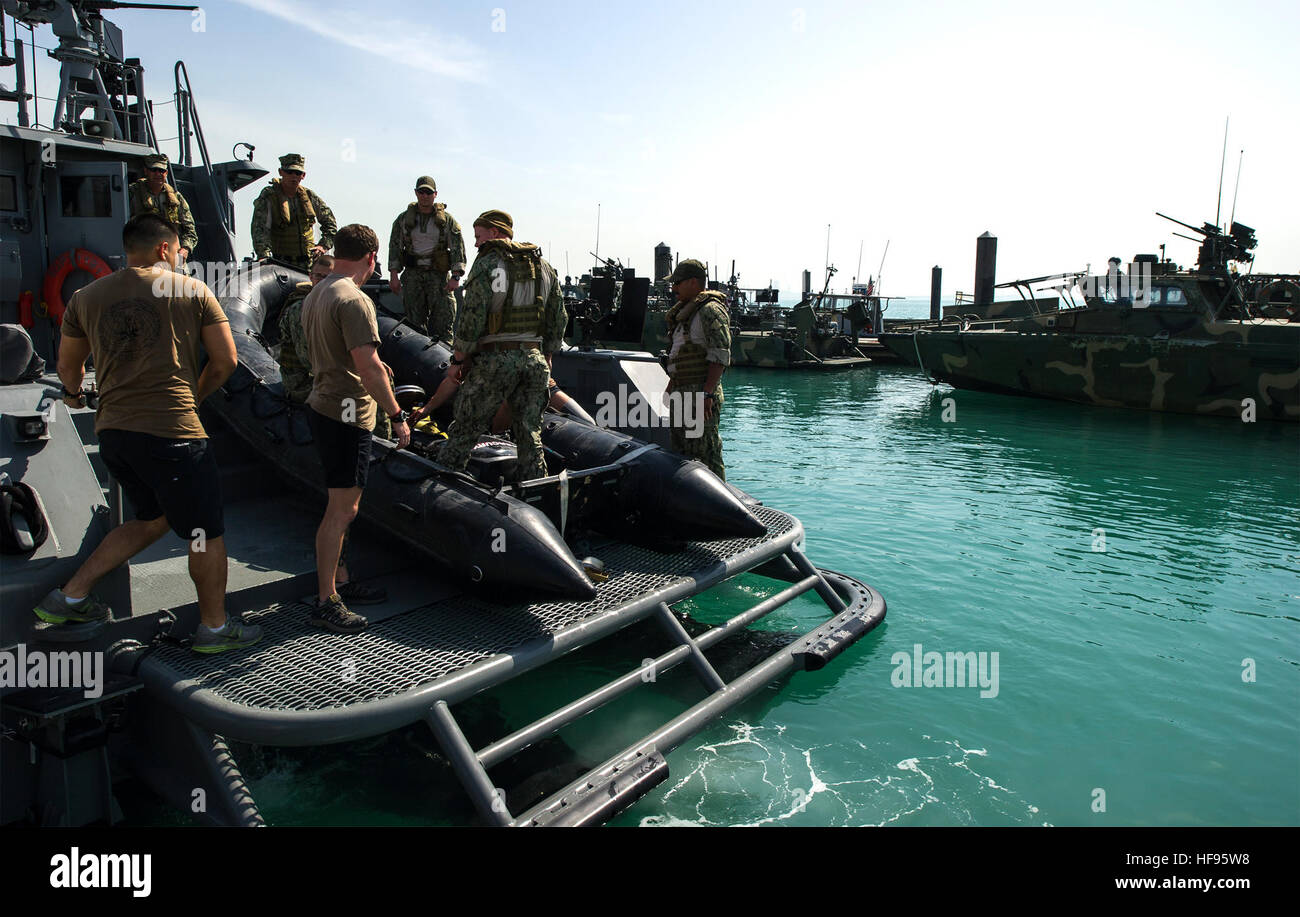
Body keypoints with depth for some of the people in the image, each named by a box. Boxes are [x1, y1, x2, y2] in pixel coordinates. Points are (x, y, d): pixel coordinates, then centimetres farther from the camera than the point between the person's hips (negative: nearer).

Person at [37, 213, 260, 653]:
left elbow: (68, 366, 25)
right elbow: (225, 359, 2)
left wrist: (74, 393, 47)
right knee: (207, 532, 9)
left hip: (111, 432, 6)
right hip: (171, 432, -6)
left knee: (154, 519, 26)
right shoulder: (192, 291, 0)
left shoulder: (86, 297, 13)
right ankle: (214, 626, 20)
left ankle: (71, 595, 26)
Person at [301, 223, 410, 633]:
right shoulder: (354, 300, -17)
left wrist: (375, 368, 36)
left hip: (323, 406, 10)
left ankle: (339, 581, 28)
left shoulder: (315, 294, 14)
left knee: (342, 506, 18)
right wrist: (397, 415, -18)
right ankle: (326, 602, 2)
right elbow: (368, 367, -23)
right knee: (342, 509, -5)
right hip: (346, 415, -10)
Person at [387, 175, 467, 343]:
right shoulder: (404, 219, 9)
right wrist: (393, 275, 1)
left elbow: (458, 248, -1)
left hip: (439, 274, -1)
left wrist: (455, 277, -12)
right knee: (414, 321, 1)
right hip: (413, 274, 2)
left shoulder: (447, 219, 4)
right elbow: (395, 247, 10)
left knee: (443, 320, -6)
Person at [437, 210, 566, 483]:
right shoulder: (544, 267, 12)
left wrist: (458, 360, -4)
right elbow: (558, 319, 15)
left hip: (495, 358, -5)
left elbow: (473, 316, -12)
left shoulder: (487, 264, -6)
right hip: (533, 359, 5)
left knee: (465, 429, 5)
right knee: (530, 434, 10)